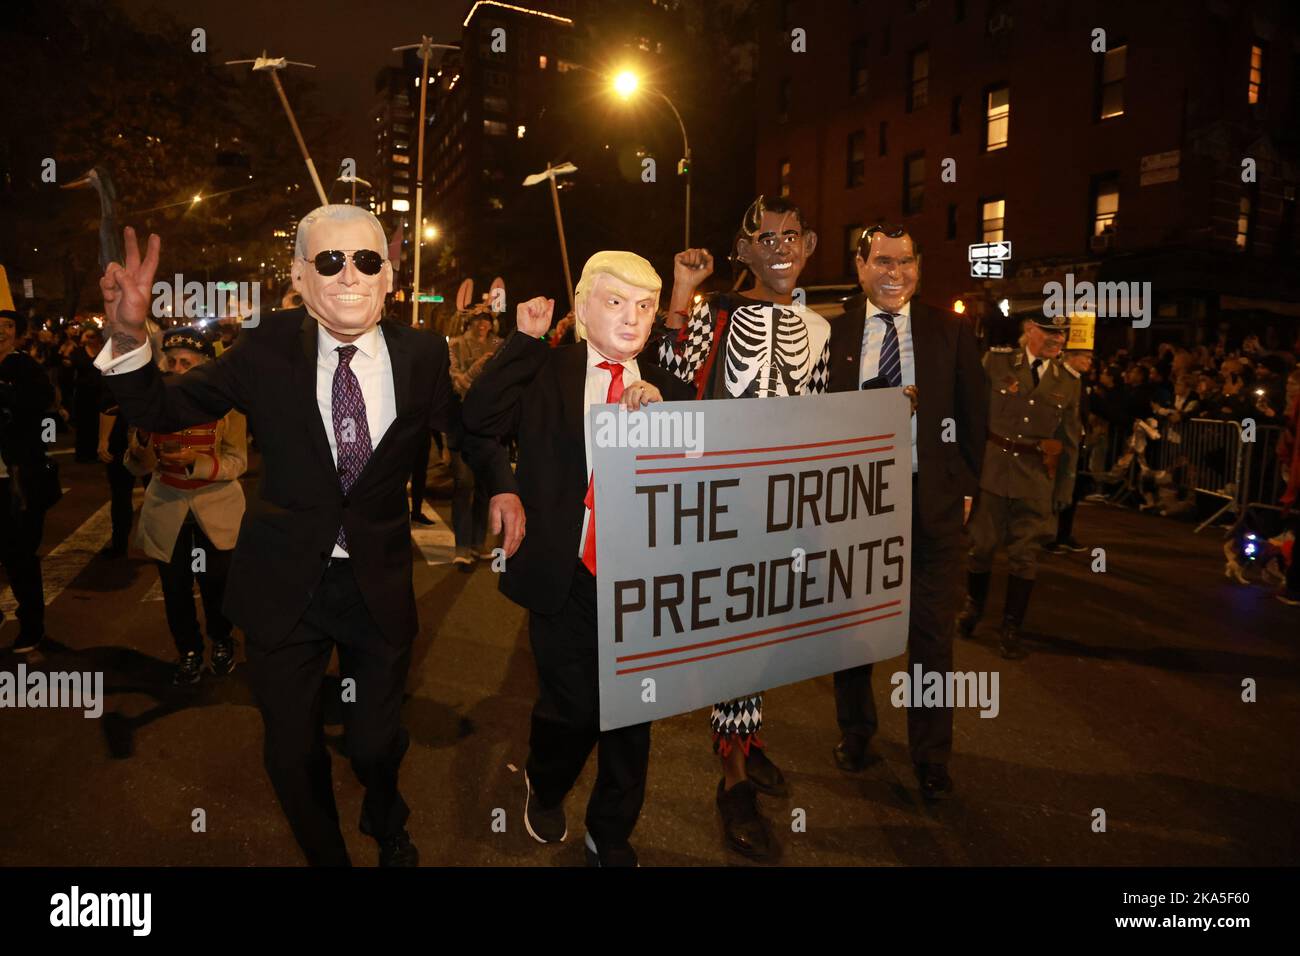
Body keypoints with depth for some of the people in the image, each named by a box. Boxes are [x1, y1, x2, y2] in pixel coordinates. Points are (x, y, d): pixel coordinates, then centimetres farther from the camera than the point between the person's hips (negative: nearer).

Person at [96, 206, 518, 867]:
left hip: (379, 584, 0)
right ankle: (325, 854, 46)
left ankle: (386, 823, 51)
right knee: (293, 753, 14)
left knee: (375, 743, 12)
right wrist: (128, 336, -24)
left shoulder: (420, 355, -6)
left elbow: (464, 428, 9)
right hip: (285, 583, 0)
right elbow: (162, 410, -6)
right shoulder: (268, 348, -7)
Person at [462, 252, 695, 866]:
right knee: (571, 707, 8)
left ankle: (612, 837, 37)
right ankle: (543, 788, 43)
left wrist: (659, 407, -17)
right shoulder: (545, 374, 1)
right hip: (566, 580, -2)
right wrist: (525, 341, -11)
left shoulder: (669, 389, 7)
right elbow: (478, 420, -15)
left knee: (632, 717, 13)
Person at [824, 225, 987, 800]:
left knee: (932, 633, 5)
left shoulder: (950, 333, 3)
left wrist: (965, 485, 4)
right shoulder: (832, 333, -1)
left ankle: (931, 758, 23)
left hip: (931, 499, 0)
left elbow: (974, 413, 8)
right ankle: (855, 735, 36)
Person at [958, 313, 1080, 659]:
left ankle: (1011, 629, 18)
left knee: (1024, 555, 5)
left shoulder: (1068, 382, 7)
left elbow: (1070, 441, 11)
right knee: (981, 545, 7)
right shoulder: (996, 361, -1)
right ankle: (973, 606, 32)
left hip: (1037, 480, 2)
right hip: (992, 471, -2)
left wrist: (1065, 489, 8)